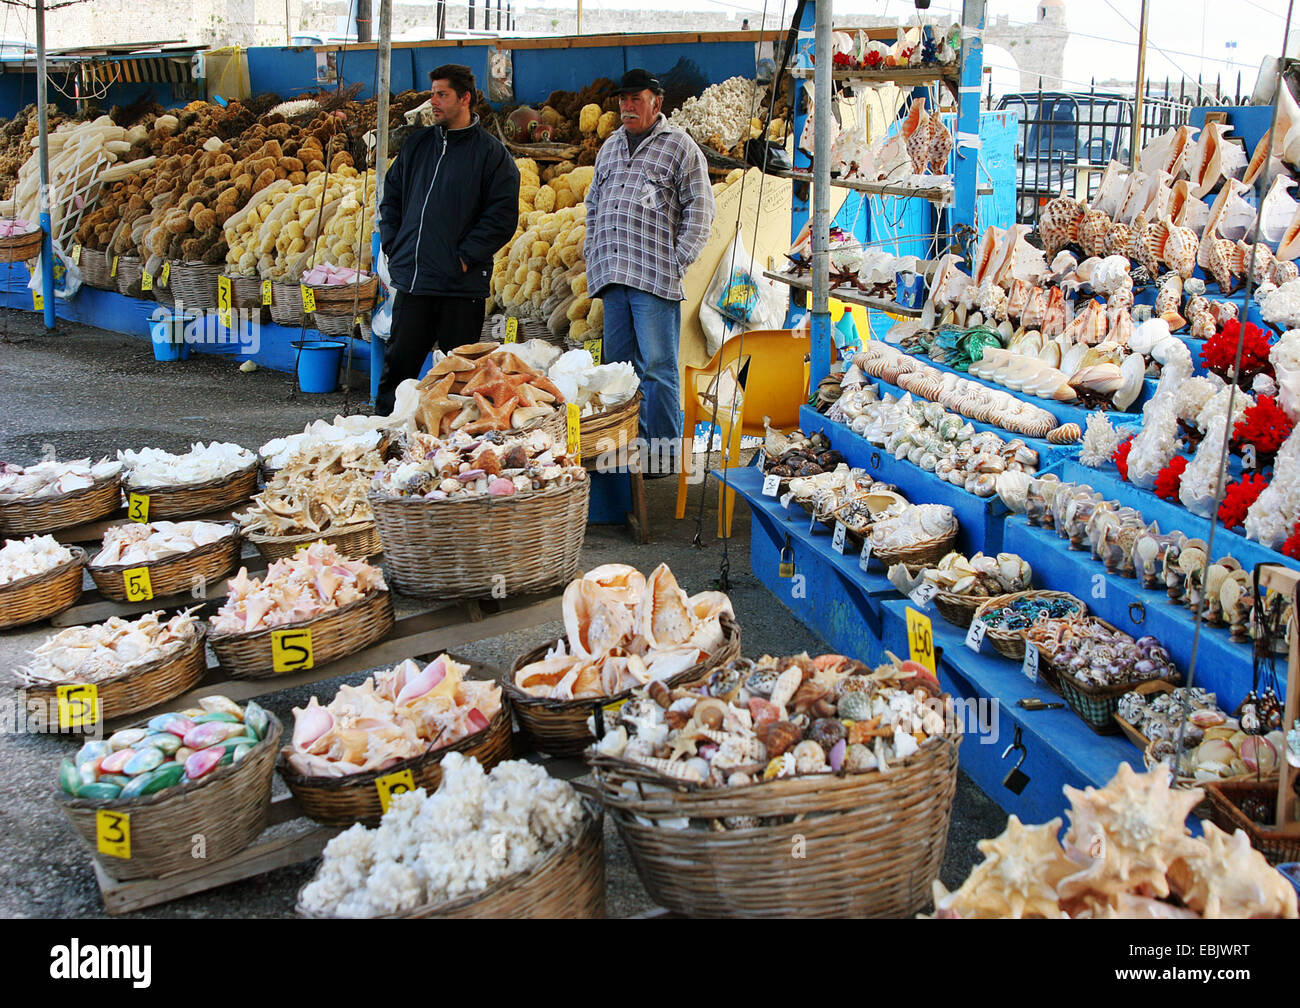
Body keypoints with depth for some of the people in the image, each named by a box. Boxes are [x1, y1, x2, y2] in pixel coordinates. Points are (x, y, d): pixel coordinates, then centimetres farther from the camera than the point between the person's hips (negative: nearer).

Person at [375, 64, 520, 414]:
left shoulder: (491, 153, -2)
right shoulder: (417, 143, 13)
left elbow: (502, 217, -9)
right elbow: (391, 197, 20)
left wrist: (466, 257, -14)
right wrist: (394, 246, 7)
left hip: (462, 285, -4)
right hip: (411, 280, 5)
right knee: (398, 363, 9)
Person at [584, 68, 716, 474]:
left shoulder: (679, 146, 2)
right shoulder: (610, 147, 21)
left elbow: (700, 208, -1)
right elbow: (594, 204, 27)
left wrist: (678, 259, -8)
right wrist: (592, 254, 16)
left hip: (655, 276, -6)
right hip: (611, 275, 6)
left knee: (658, 368, -6)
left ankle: (663, 453, 0)